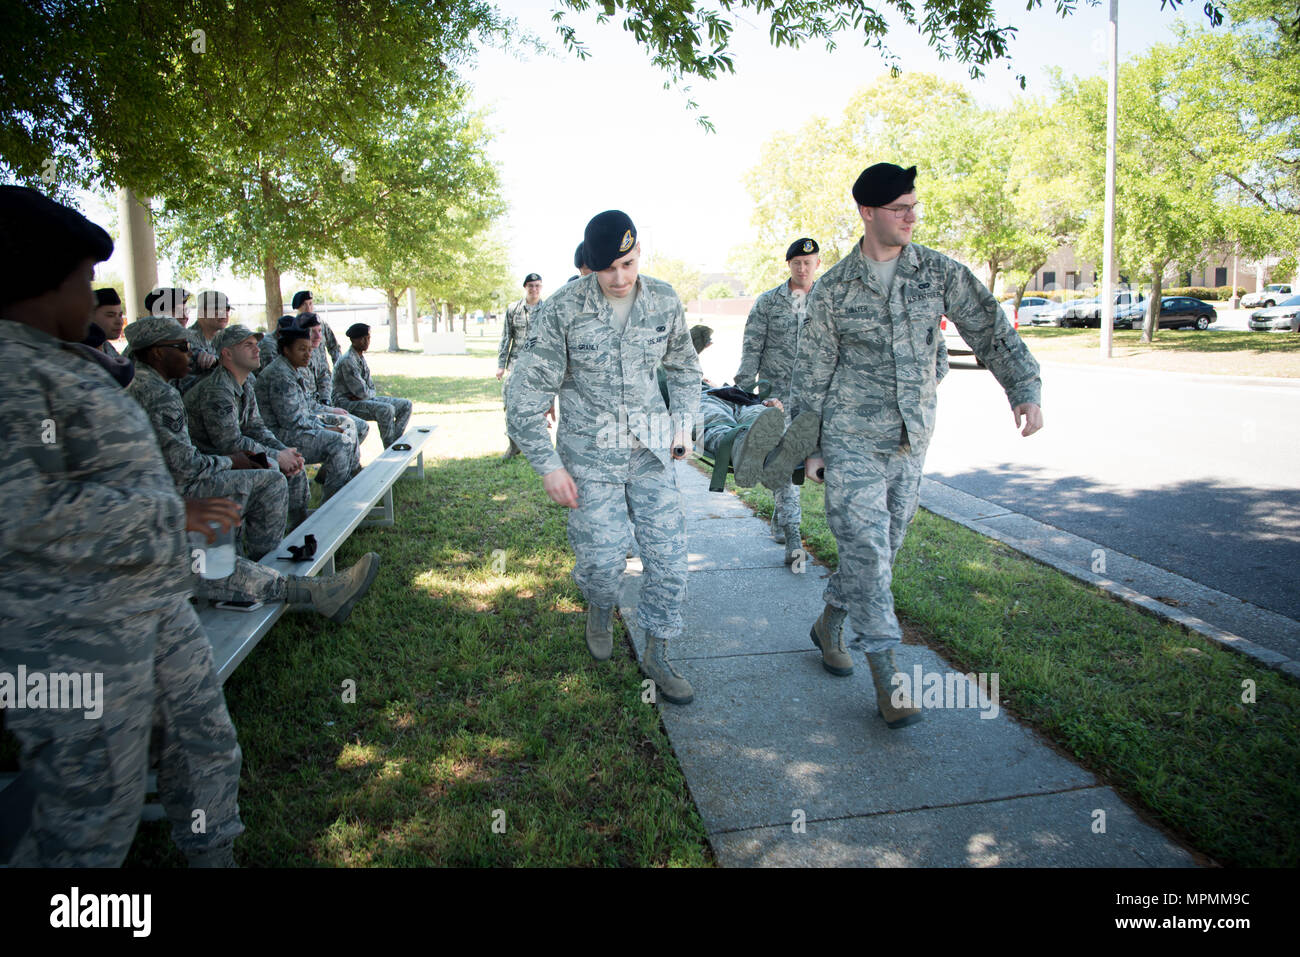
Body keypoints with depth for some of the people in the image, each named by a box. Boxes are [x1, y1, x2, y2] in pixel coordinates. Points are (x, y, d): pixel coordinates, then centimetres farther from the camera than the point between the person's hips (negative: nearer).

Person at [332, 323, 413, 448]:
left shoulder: (361, 357, 12)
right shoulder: (347, 360, -18)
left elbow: (371, 388, 14)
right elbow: (362, 392, -20)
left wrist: (368, 393, -7)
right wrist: (371, 393, 0)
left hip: (361, 399, 10)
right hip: (346, 403, -10)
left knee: (406, 405, 1)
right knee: (387, 409, -33)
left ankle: (395, 441, -4)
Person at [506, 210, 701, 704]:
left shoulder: (664, 301, -2)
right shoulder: (562, 310, -13)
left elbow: (684, 366, 16)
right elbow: (525, 394, -9)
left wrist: (684, 421, 4)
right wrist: (549, 466, -10)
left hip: (651, 451, 3)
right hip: (590, 456, -3)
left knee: (669, 555, 0)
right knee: (603, 559, 1)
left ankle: (656, 657, 19)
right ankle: (599, 611, 39)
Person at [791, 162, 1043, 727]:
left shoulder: (940, 272, 3)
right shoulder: (833, 289, -2)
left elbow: (989, 329, 3)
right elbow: (811, 373, 2)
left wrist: (1025, 390, -10)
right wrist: (810, 447, 2)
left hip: (912, 442, 4)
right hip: (852, 441, -3)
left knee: (882, 548, 12)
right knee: (867, 549, -9)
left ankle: (829, 626, 35)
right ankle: (886, 679, -1)